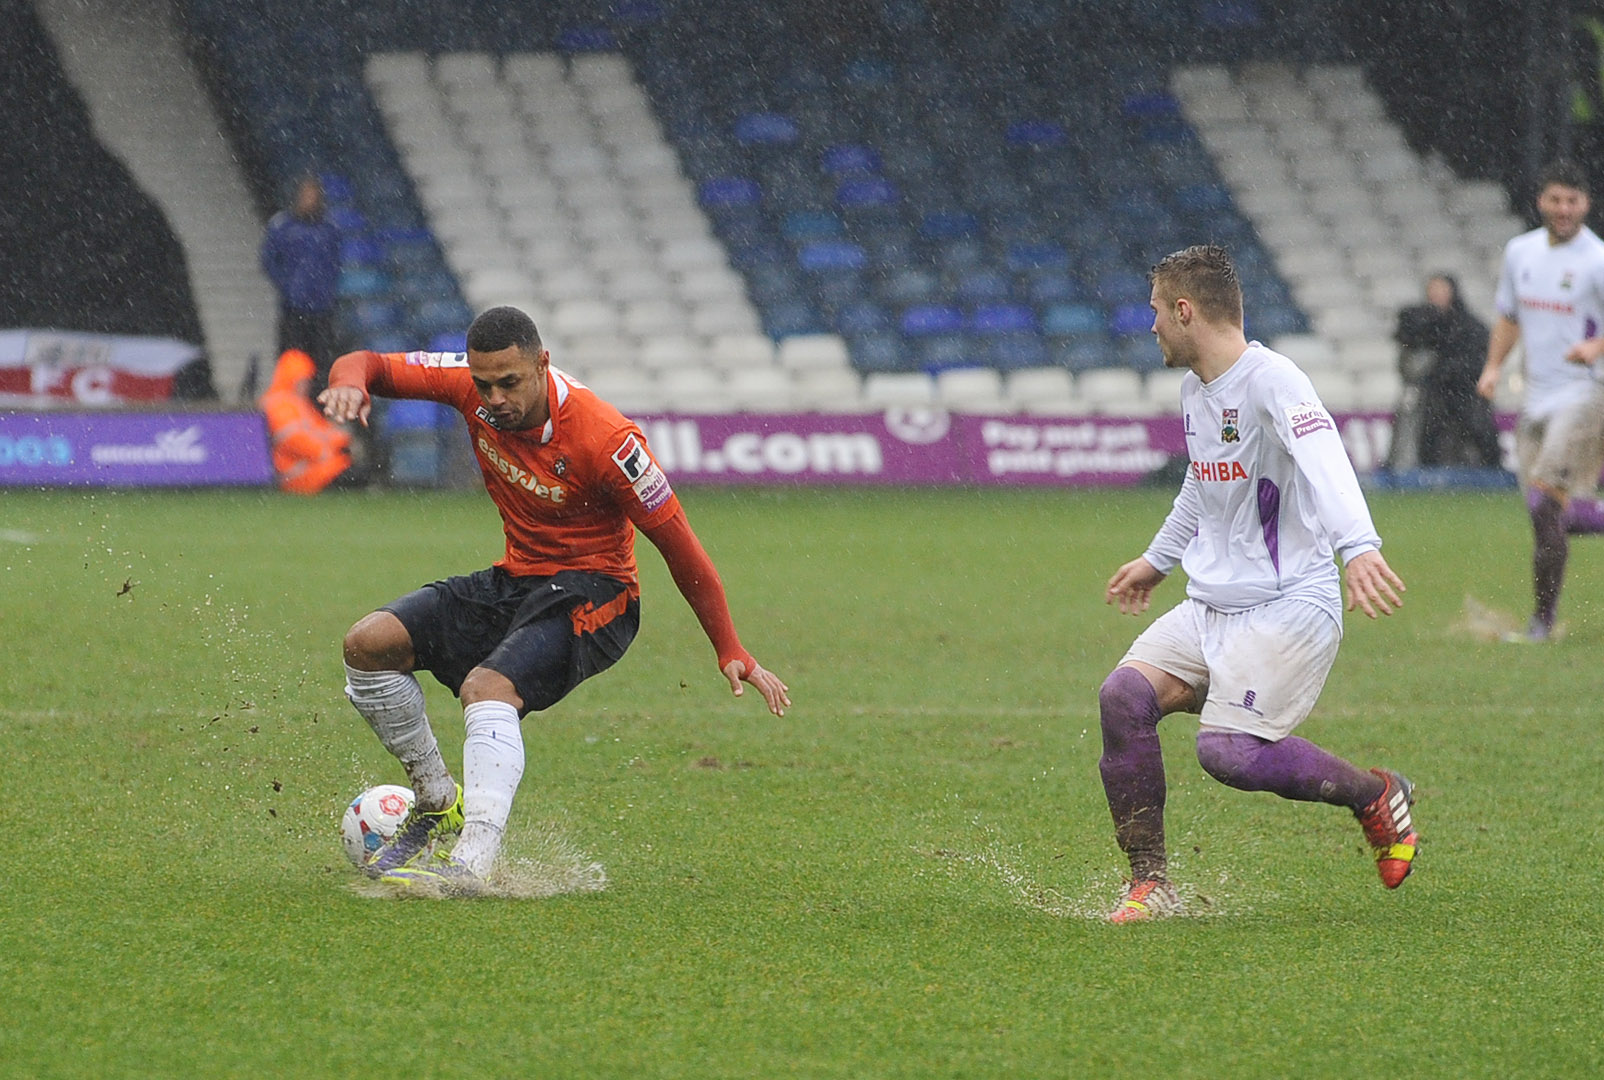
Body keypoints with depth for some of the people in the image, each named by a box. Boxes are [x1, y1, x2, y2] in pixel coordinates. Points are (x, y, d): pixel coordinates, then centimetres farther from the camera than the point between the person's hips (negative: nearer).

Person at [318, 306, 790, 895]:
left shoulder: (604, 439, -24)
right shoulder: (473, 384, -8)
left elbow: (678, 544, -17)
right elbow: (370, 365, 0)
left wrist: (733, 655, -16)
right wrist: (350, 381, -27)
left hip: (590, 593, -7)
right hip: (513, 581, 7)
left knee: (485, 687, -34)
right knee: (369, 643, -10)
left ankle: (470, 865, -45)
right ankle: (439, 803, 4)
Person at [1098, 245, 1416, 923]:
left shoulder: (1271, 380, -16)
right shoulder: (1195, 389, 14)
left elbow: (1325, 464, -34)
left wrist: (1359, 548, -51)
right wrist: (1157, 560, 46)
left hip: (1291, 605, -8)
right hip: (1211, 606, 8)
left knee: (1228, 750, -22)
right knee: (1124, 695, -13)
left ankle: (1376, 796, 3)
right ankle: (1149, 885, -6)